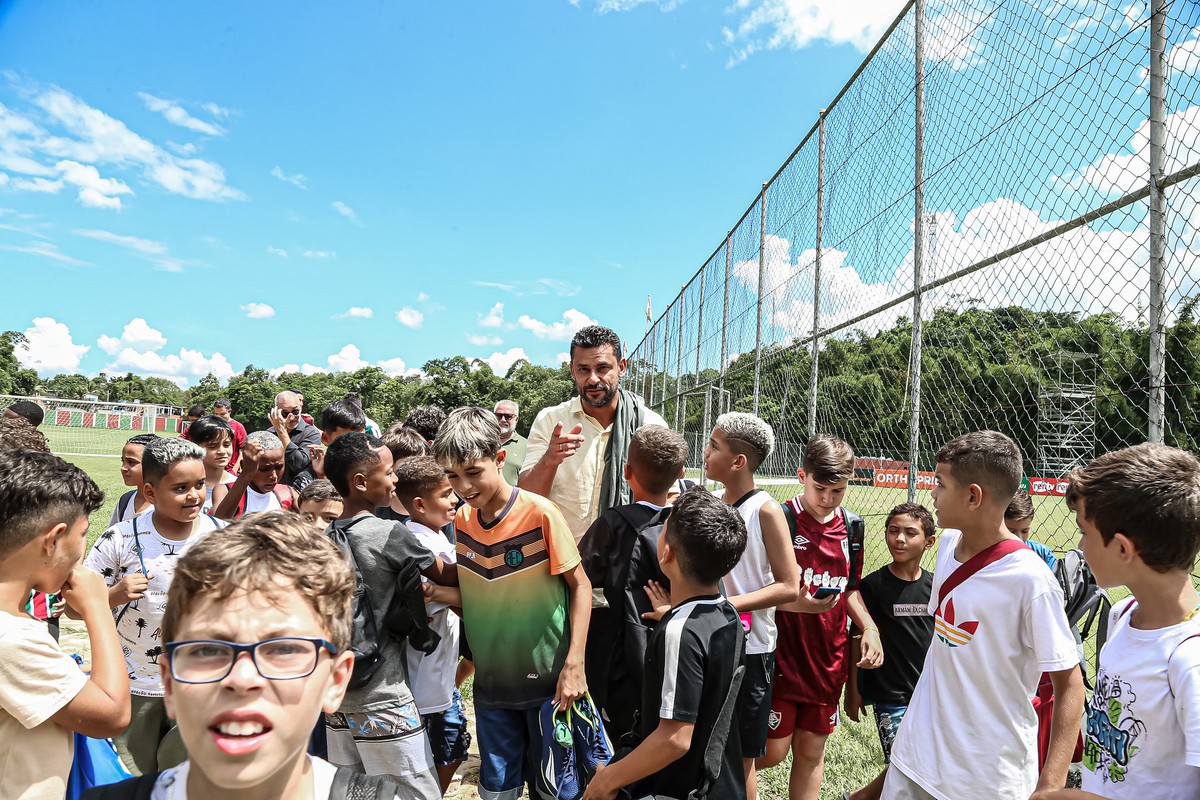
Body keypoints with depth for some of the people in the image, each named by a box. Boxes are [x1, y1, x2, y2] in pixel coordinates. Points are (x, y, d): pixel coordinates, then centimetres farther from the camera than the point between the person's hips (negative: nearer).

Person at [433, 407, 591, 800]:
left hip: (546, 679, -4)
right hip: (491, 681, 4)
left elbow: (580, 585, -12)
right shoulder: (462, 519, -4)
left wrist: (574, 664, -17)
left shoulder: (540, 513, -19)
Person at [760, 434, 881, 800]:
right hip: (782, 656, -5)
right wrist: (795, 603, -29)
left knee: (811, 751, 15)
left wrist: (868, 627, 1)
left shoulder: (851, 526, 4)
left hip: (829, 658, 5)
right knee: (773, 752, 2)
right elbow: (757, 590, -12)